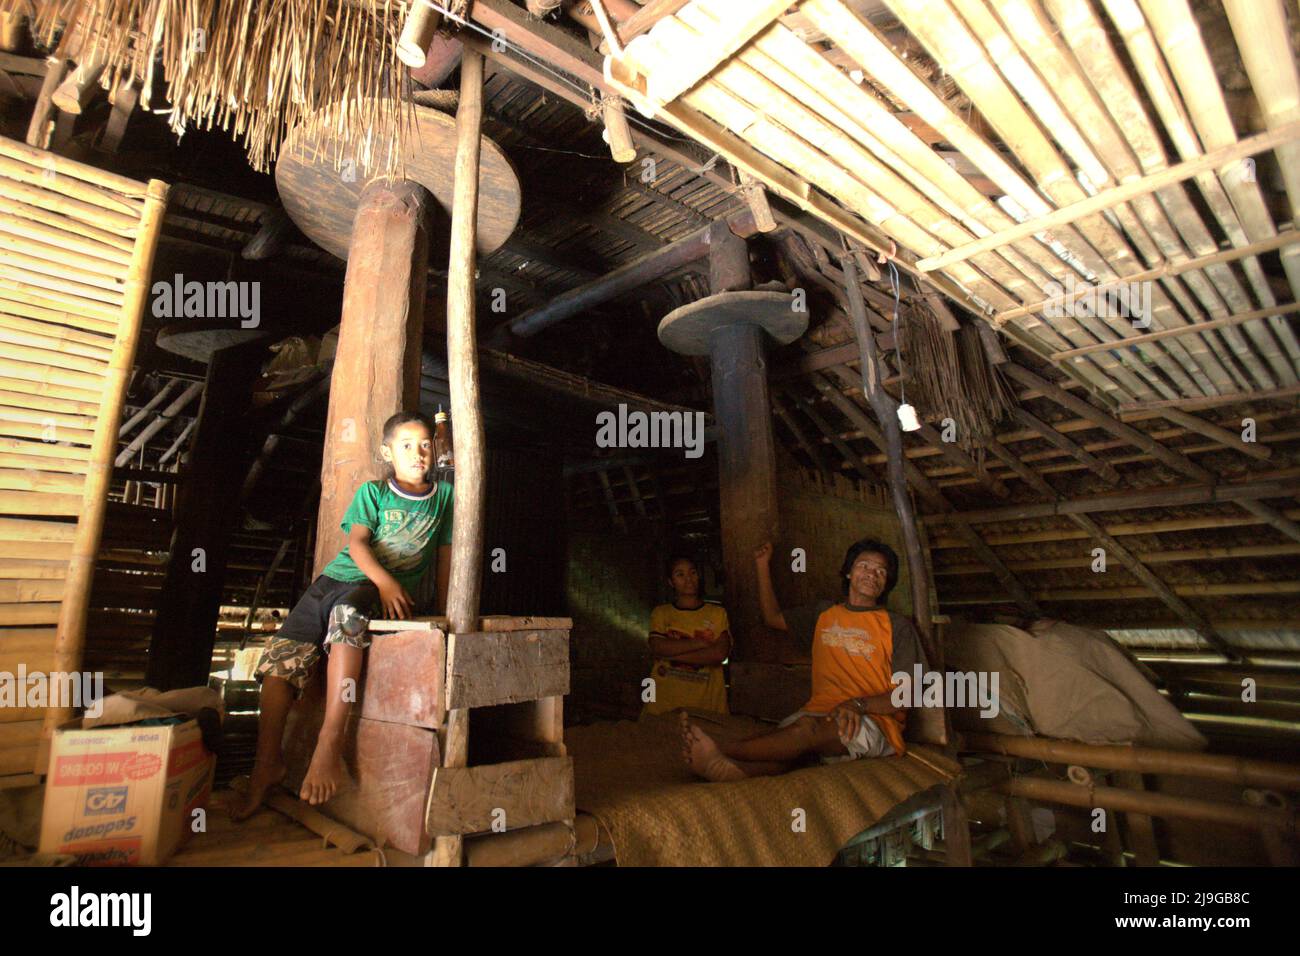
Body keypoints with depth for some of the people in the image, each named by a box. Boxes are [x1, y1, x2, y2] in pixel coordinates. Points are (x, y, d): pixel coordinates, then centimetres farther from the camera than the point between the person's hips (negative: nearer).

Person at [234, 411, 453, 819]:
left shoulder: (443, 495, 10)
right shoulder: (372, 492, 8)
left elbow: (445, 555, 13)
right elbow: (356, 543, -7)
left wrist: (444, 611, 6)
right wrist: (385, 581, -24)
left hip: (389, 593, -3)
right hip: (339, 575, 3)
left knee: (347, 612, -36)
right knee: (281, 655, -10)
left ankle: (330, 742, -34)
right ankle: (267, 762, 7)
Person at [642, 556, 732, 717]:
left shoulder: (717, 613, 4)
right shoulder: (661, 612, 8)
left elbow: (719, 654, -9)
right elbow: (657, 648, -8)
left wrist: (672, 654, -10)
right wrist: (702, 643, -11)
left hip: (706, 700, 0)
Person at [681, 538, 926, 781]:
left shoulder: (898, 627, 9)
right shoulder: (824, 614, 22)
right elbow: (772, 617, 32)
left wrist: (858, 704, -18)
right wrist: (763, 565, 30)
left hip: (874, 723, -3)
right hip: (820, 713, 4)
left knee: (808, 727, -37)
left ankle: (720, 750, -48)